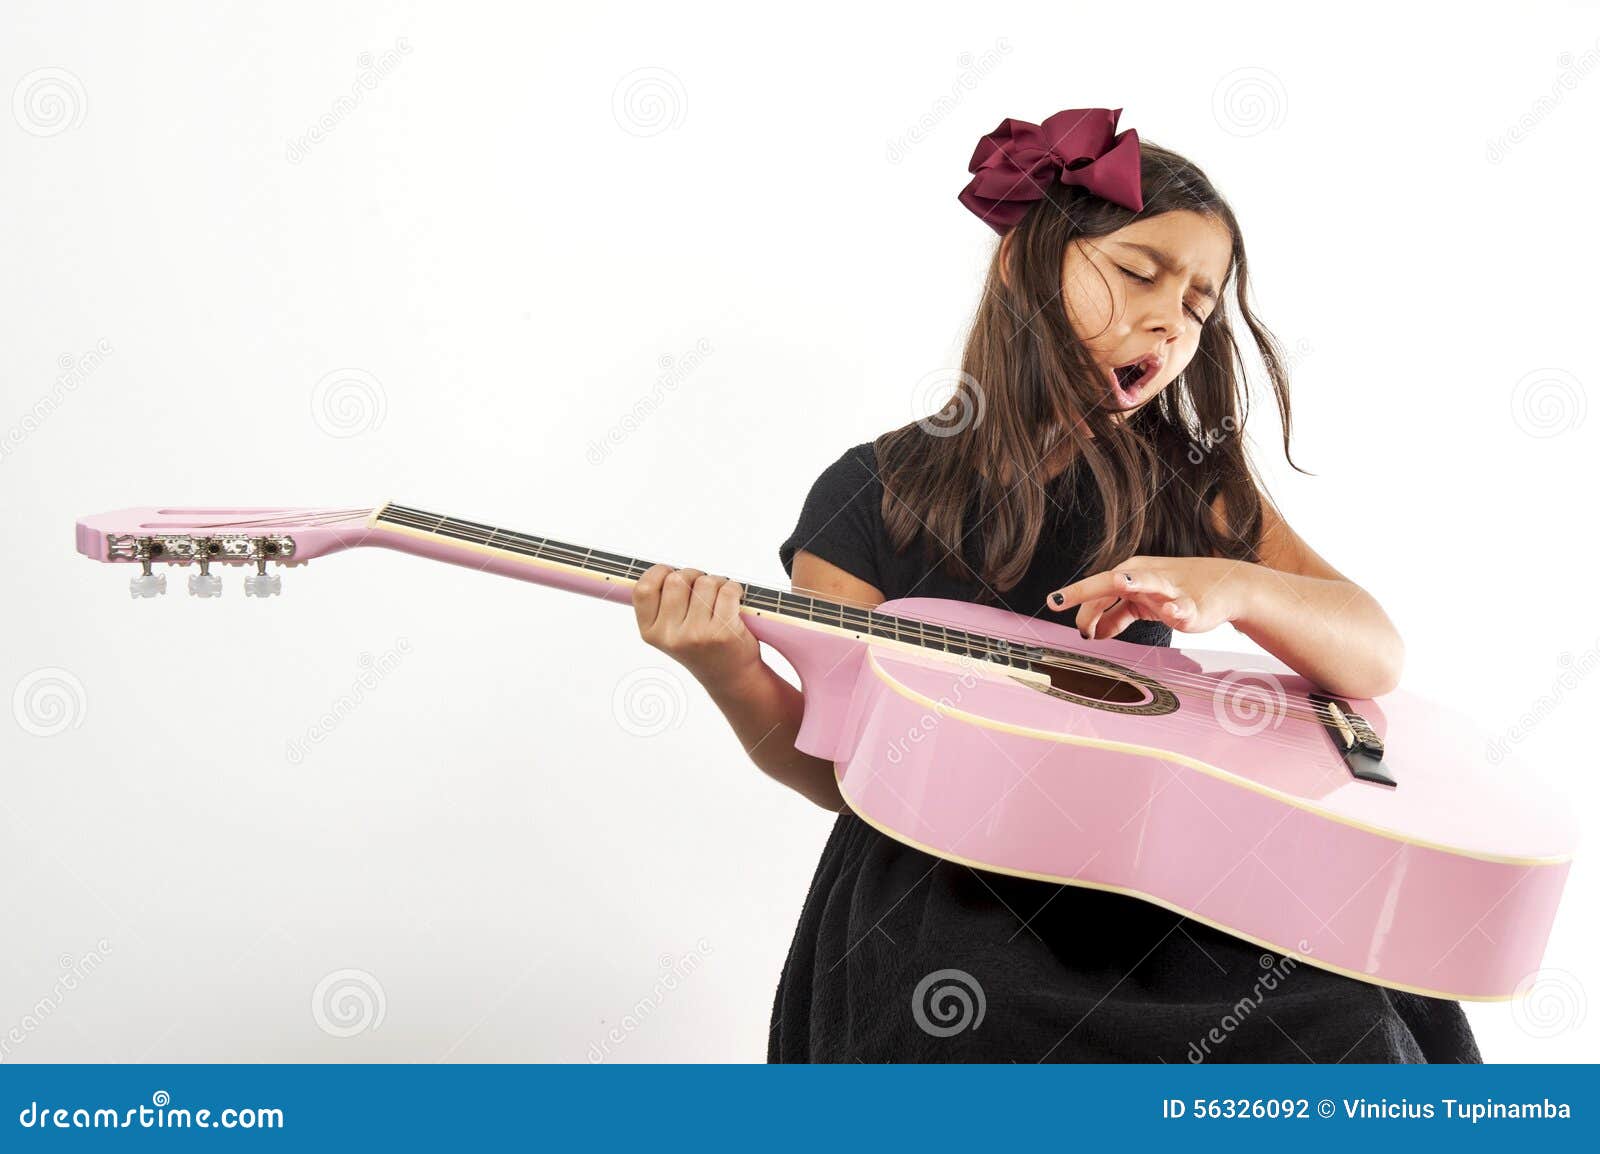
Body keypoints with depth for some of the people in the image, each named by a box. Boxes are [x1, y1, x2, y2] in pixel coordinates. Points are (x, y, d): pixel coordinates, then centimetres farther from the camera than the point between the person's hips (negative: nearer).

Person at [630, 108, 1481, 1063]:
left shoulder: (1191, 481, 8)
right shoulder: (873, 499, 0)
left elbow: (1380, 661, 1)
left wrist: (1230, 587, -19)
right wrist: (735, 679, -20)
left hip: (1152, 870, 3)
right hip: (943, 893, -2)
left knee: (1351, 1034, -21)